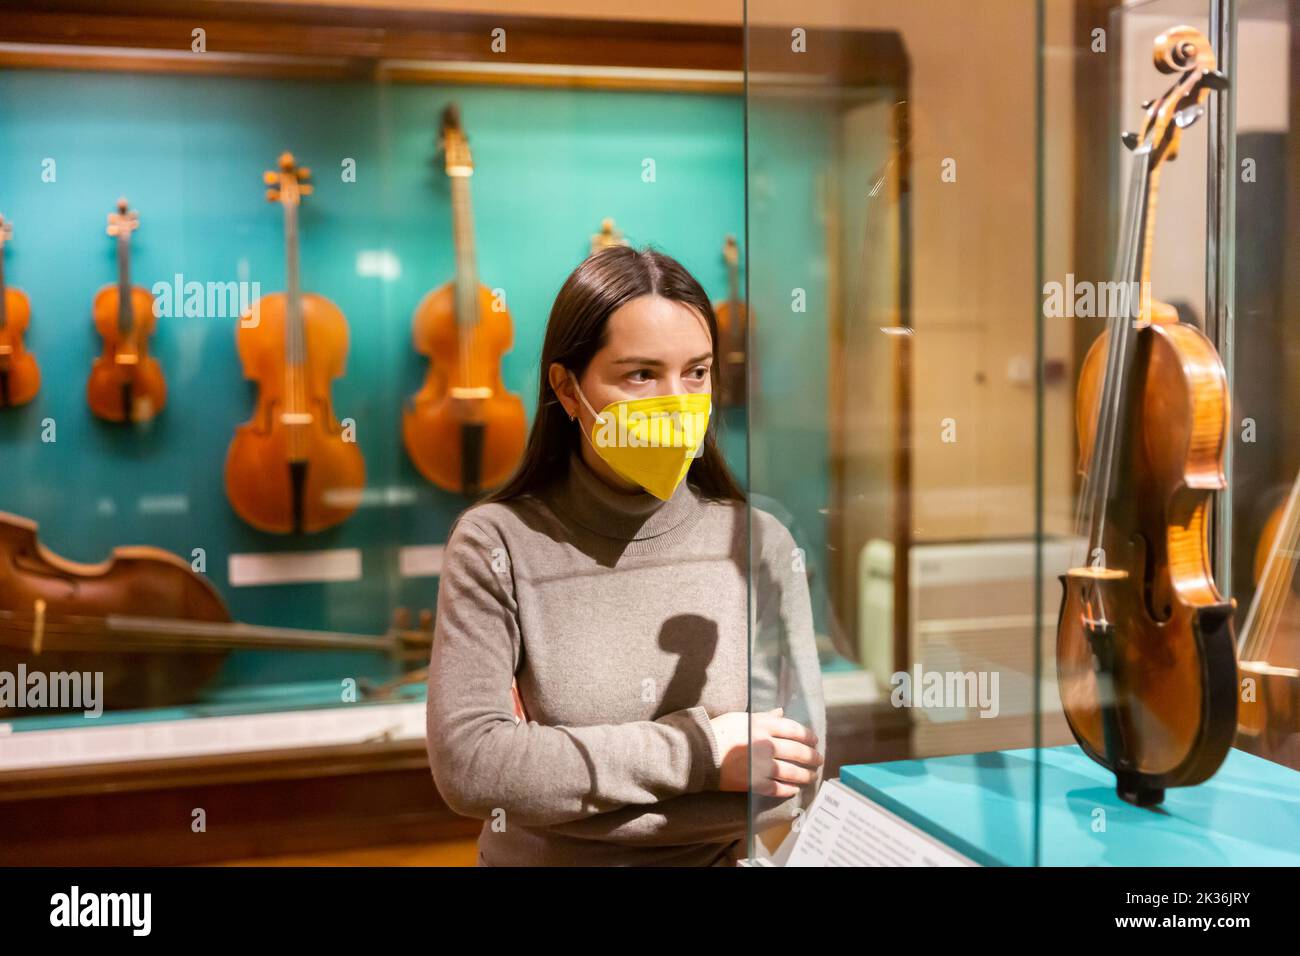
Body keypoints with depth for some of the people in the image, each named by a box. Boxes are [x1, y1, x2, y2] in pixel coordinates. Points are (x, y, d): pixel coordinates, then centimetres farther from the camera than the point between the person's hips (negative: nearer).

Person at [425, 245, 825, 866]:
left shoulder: (759, 544, -4)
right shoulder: (497, 545, -7)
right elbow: (465, 764, -15)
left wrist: (542, 777, -14)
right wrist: (695, 751, -15)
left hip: (715, 857, 1)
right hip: (536, 859, 0)